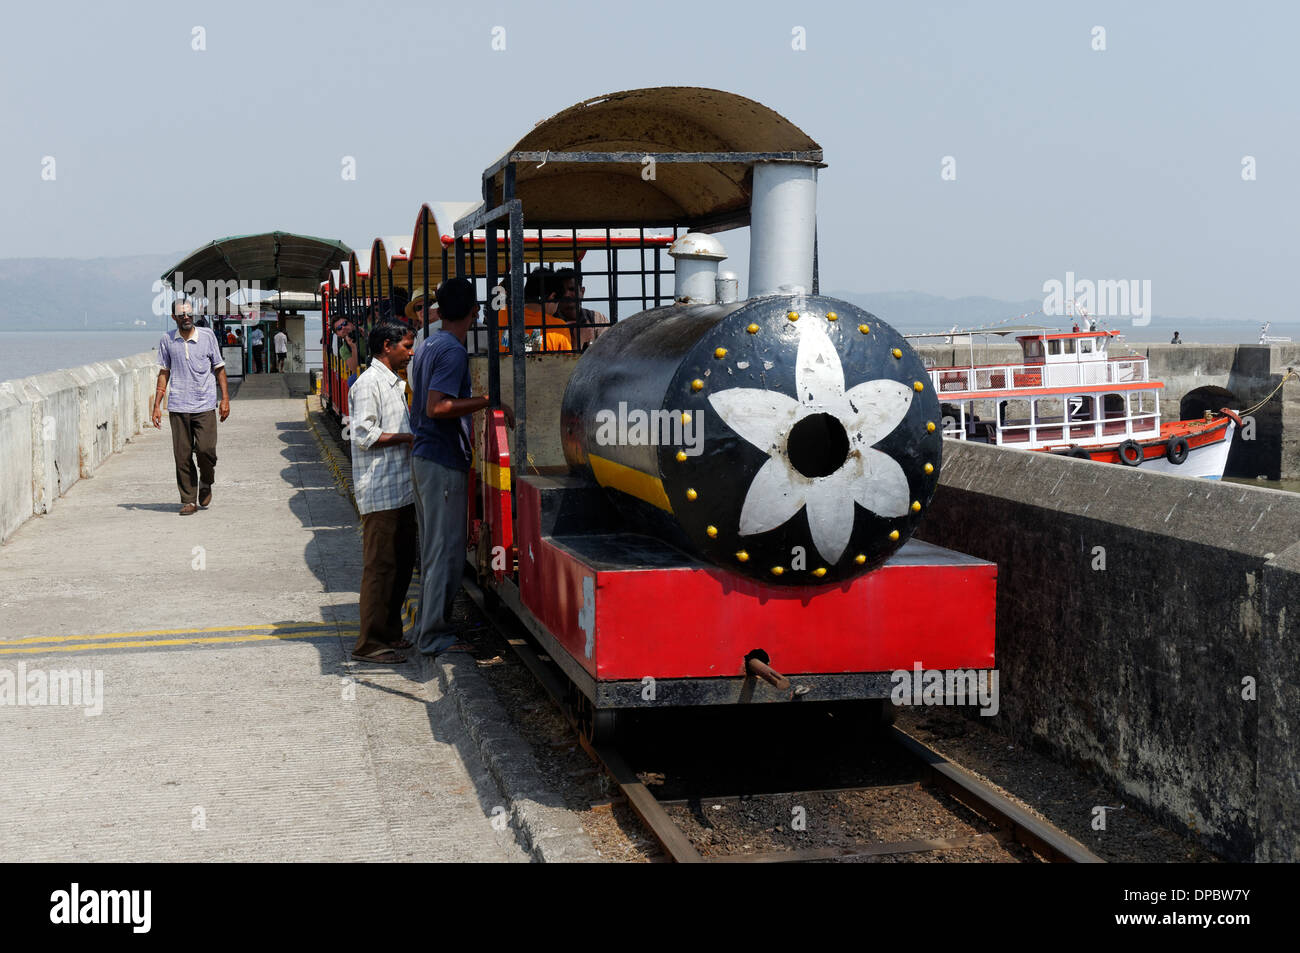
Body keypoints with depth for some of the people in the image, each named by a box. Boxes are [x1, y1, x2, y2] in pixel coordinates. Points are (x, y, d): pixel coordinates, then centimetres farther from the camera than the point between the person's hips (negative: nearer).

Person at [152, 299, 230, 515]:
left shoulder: (207, 335, 3)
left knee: (205, 449, -12)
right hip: (178, 407, 1)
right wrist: (157, 405, 9)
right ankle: (188, 500, 9)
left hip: (204, 405, -1)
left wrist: (225, 398, 2)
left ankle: (206, 484, 17)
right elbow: (164, 373, 13)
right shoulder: (167, 340, 6)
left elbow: (219, 368, 9)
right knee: (182, 455, 0)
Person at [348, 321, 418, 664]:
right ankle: (370, 643, -4)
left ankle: (390, 633, 22)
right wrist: (410, 436, -16)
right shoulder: (368, 384, -11)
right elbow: (364, 435, -19)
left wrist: (413, 435, 13)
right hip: (380, 494, -10)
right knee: (380, 566, -8)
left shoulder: (395, 384, 20)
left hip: (401, 490, 10)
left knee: (402, 563, 13)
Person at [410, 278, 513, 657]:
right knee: (445, 550, -4)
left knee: (433, 547, 16)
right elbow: (436, 408, -25)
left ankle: (430, 625, 22)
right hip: (443, 461, -10)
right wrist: (487, 402, -22)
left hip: (423, 455, 10)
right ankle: (435, 635, -1)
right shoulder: (453, 351, -16)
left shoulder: (428, 346, 13)